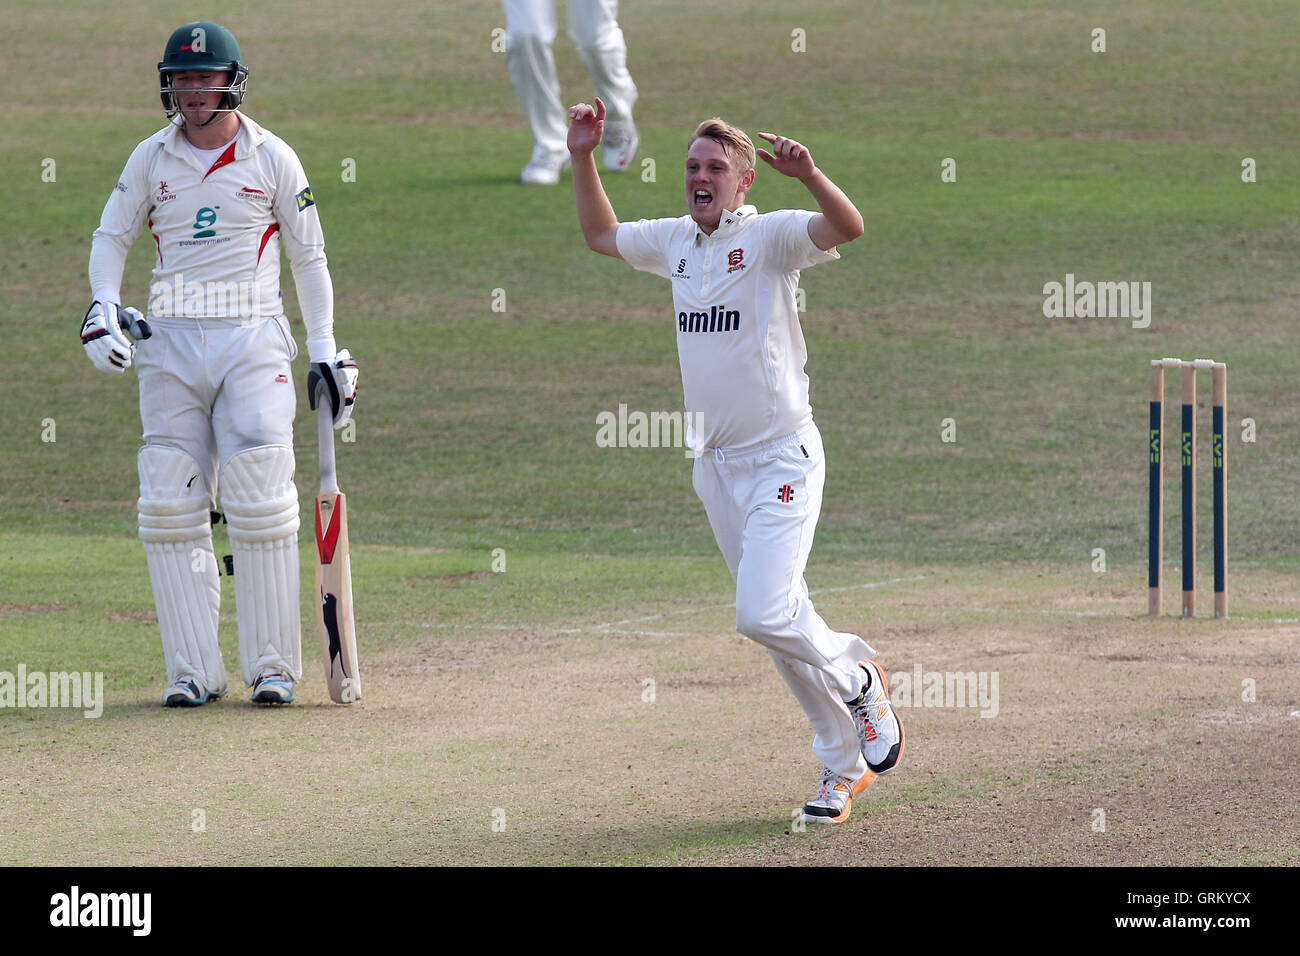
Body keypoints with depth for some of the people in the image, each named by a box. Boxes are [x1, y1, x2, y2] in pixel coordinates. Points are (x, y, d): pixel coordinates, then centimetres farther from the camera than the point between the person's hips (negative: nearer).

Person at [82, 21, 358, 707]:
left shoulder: (272, 158, 2)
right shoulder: (152, 158, 8)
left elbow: (309, 257, 8)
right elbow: (112, 235, 15)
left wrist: (325, 350, 4)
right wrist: (103, 305, -4)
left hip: (253, 341, -3)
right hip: (168, 343, 3)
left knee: (261, 505, -10)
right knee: (170, 508, -3)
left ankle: (273, 666, -4)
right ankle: (193, 671, 1)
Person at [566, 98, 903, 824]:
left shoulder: (770, 236, -11)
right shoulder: (675, 242, 9)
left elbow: (848, 227, -29)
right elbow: (601, 233, 27)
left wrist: (809, 175, -46)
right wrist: (583, 160, 15)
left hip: (781, 457, -7)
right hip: (715, 463, 7)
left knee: (764, 615, -17)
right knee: (778, 621, 10)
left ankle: (855, 678, 12)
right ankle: (844, 764, 19)